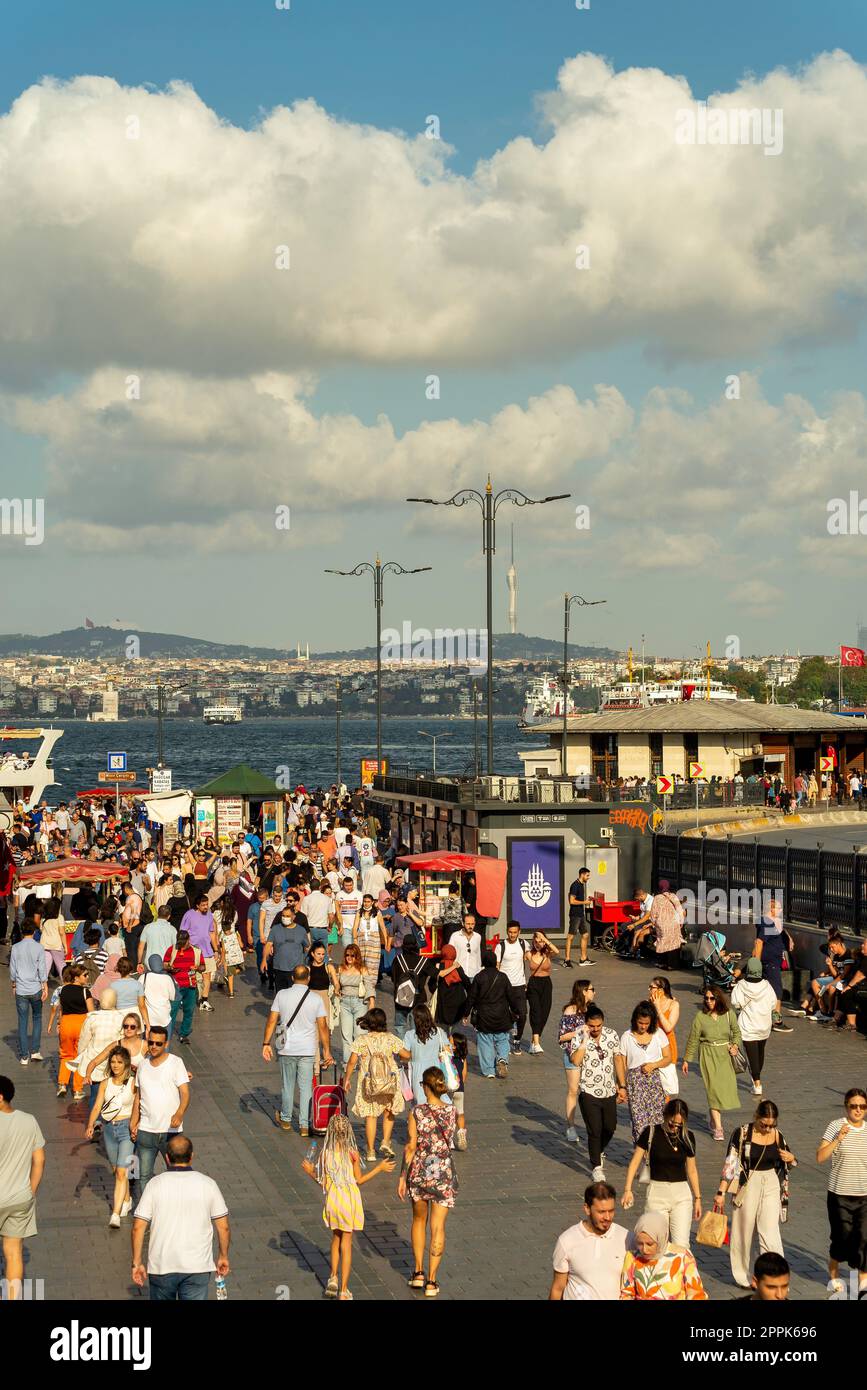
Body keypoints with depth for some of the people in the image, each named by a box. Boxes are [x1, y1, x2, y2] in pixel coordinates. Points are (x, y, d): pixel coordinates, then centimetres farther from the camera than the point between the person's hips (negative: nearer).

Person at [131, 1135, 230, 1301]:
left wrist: (137, 1263, 2)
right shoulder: (208, 1184, -4)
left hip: (161, 1267, 0)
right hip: (197, 1267, 0)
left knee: (162, 1299, 20)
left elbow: (138, 1228, -7)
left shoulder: (155, 1185, -6)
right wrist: (223, 1257, 14)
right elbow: (223, 1227, -1)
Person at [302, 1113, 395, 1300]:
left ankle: (333, 1278, 12)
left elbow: (324, 1183, -3)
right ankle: (343, 1290, 7)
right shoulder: (352, 1153, -12)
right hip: (350, 1200, -2)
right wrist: (380, 1168, 7)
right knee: (346, 1243, 6)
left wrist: (309, 1171, 15)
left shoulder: (325, 1154, -8)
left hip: (332, 1200, 2)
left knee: (336, 1238, 25)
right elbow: (359, 1180, -3)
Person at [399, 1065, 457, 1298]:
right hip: (444, 1173, 1)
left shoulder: (416, 1113, -12)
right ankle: (431, 1281, 5)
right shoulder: (451, 1111, -5)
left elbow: (410, 1148, -10)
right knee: (438, 1227, 6)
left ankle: (418, 1272, 22)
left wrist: (403, 1177, -1)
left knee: (419, 1220, 21)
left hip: (419, 1172, 0)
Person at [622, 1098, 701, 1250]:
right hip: (657, 1193, -2)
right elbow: (635, 1161, -3)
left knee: (681, 1245, -7)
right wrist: (628, 1189, -11)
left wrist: (697, 1197, 14)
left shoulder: (688, 1137, 3)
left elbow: (692, 1169, 13)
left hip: (682, 1193, 2)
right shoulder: (651, 1133, -6)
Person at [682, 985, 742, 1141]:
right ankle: (718, 1128, -5)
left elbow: (736, 1032, 16)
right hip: (708, 1055, -3)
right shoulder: (700, 1016, -5)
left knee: (727, 1086, 3)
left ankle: (714, 1119, 28)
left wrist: (735, 1045, -3)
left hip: (725, 1054, 3)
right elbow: (693, 1039, 1)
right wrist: (686, 1060, 5)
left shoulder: (729, 1014, 0)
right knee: (713, 1088, -8)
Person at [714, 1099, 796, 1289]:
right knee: (744, 1232, 7)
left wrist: (790, 1158, -8)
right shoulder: (742, 1134, -10)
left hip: (771, 1186, 2)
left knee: (770, 1232, -7)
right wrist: (721, 1192, -9)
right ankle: (742, 1277, 23)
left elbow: (792, 1162, 16)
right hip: (747, 1186, -2)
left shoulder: (777, 1135, 1)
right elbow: (730, 1163, -7)